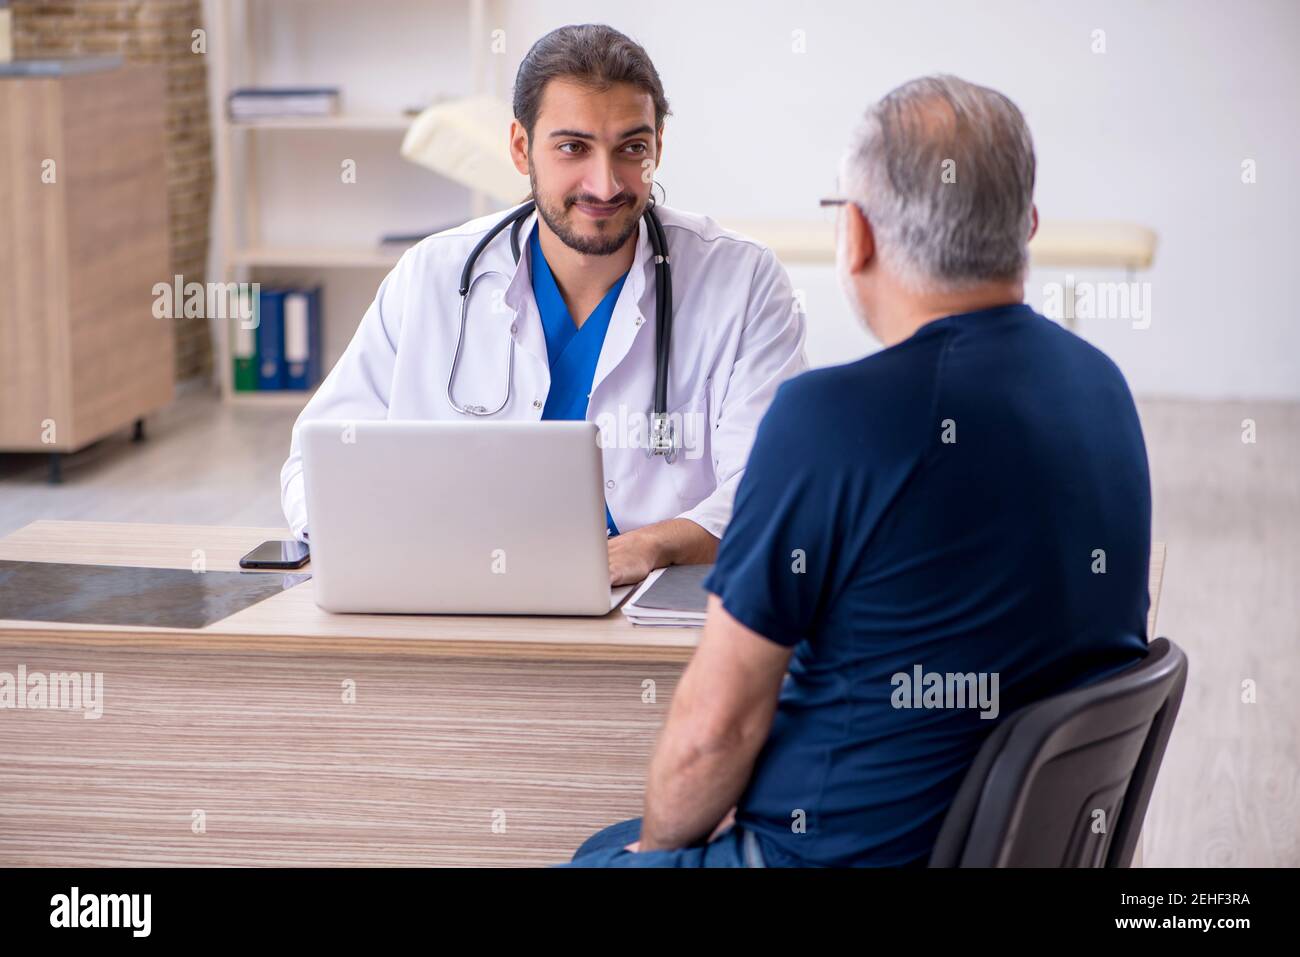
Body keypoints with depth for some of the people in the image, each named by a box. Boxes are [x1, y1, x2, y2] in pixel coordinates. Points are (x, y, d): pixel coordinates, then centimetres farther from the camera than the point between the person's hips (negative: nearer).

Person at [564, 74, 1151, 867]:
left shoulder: (830, 417, -23)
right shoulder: (1100, 385, 2)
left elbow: (718, 720, -18)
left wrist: (660, 840, 3)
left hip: (856, 854, -8)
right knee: (600, 845, 25)